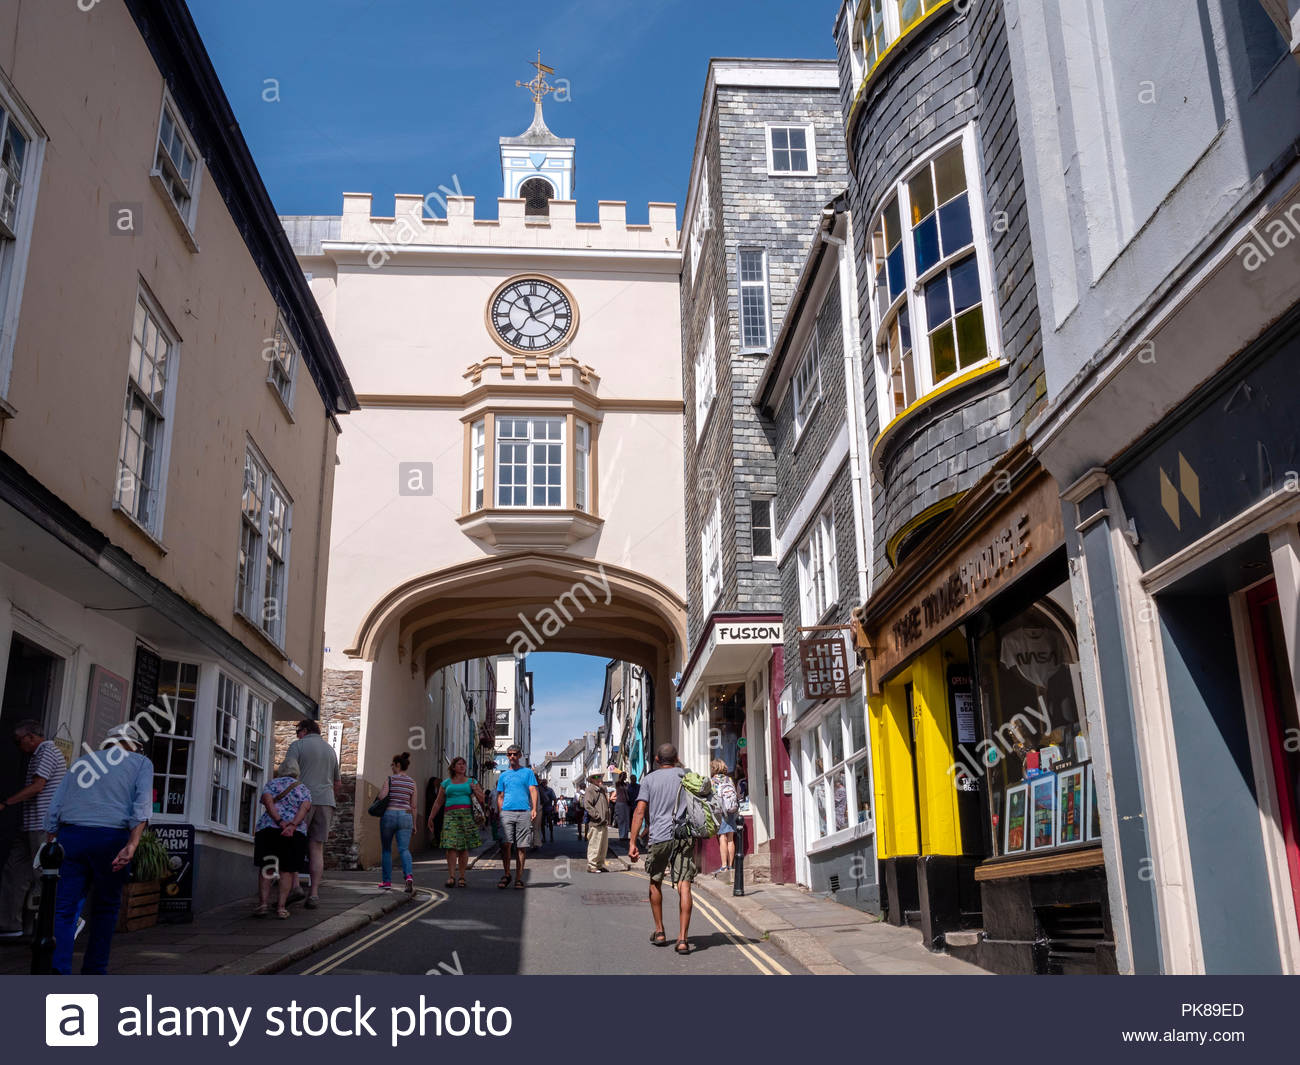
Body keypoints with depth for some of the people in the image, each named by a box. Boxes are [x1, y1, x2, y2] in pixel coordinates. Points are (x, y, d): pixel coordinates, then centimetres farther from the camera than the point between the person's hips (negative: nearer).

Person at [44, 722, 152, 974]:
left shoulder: (80, 762, 24)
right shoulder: (141, 763, 12)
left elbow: (54, 809, 16)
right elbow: (142, 805, -5)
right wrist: (132, 846, -14)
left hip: (69, 835, 2)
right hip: (111, 837, -2)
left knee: (65, 908, 1)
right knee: (106, 907, 12)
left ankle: (58, 970, -14)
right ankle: (94, 972, 17)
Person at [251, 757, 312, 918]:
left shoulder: (272, 783, 16)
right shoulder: (304, 789, 18)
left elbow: (267, 799, -3)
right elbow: (305, 806, -1)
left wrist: (280, 822, -10)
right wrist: (292, 825, -13)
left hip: (268, 828, 0)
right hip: (296, 833, 1)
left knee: (265, 868, 10)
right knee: (287, 870, 7)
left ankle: (263, 903, -2)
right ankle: (281, 907, -1)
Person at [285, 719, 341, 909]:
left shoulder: (297, 745, 3)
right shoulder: (330, 750, 20)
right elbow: (338, 784, 25)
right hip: (326, 801, 4)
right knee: (316, 849, 4)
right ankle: (314, 893, -3)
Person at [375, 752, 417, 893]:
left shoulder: (390, 778, -4)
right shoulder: (412, 782, 9)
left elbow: (382, 796, -13)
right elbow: (413, 806, 10)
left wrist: (379, 793, 10)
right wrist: (414, 824, 16)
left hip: (389, 814, -3)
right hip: (405, 817, 3)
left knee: (386, 849, 13)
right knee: (404, 849, -4)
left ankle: (387, 882, 18)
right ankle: (409, 875, -29)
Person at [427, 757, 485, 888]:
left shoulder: (472, 782, 15)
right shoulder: (446, 783, 15)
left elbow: (483, 800, 14)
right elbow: (438, 802, 18)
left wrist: (475, 790, -2)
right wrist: (431, 818, 15)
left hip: (467, 815, 1)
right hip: (450, 815, 0)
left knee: (464, 848, 0)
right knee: (451, 846, -14)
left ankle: (462, 877, 6)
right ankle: (451, 877, -14)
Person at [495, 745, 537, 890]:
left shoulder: (528, 772, 12)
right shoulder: (503, 775, 18)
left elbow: (533, 791, 4)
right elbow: (500, 797, 18)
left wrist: (534, 809, -9)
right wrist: (500, 813, 7)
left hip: (524, 812, -1)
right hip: (507, 812, 1)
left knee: (521, 847, -1)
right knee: (505, 844, -12)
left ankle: (518, 878, 6)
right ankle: (506, 874, 2)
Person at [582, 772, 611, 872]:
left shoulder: (601, 789, 19)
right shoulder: (590, 790, -8)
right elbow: (587, 805, -17)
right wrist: (597, 816, -19)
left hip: (604, 823, 9)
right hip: (595, 823, -9)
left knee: (604, 845, 14)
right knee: (594, 845, -5)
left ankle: (600, 864, 23)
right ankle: (591, 866, 1)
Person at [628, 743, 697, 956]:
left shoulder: (650, 779, 7)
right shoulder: (686, 776, 11)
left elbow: (640, 811, -2)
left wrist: (632, 843, -3)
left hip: (660, 836, 0)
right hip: (685, 835, 0)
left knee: (655, 883, 19)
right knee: (684, 886, -4)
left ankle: (659, 932, 28)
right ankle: (682, 939, -11)